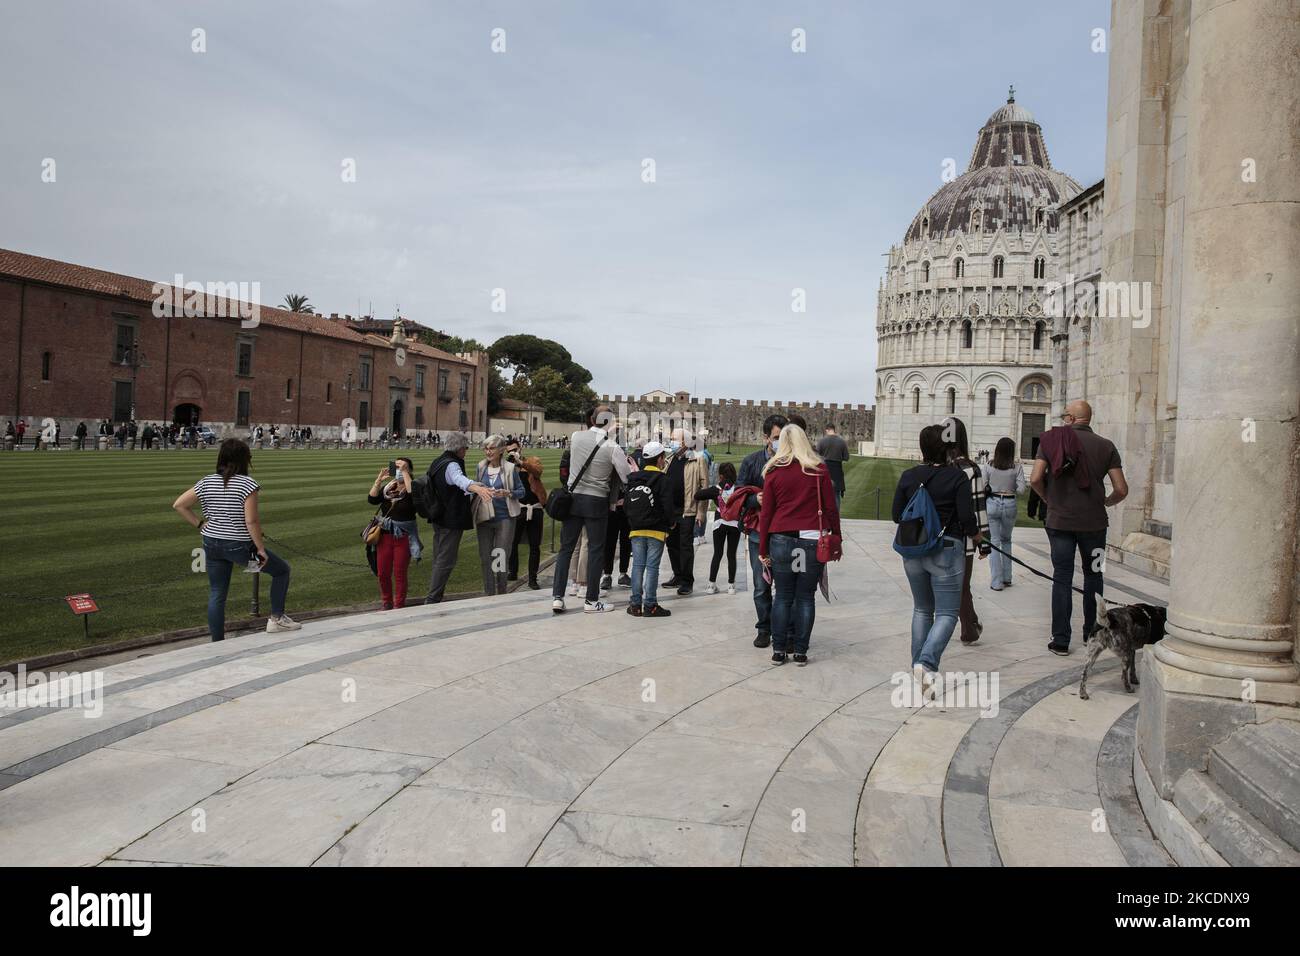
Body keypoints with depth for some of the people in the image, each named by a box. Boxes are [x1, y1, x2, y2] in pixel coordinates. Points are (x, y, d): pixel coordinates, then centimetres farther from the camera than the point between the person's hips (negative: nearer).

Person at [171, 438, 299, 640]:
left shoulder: (206, 483, 3)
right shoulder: (247, 484, -15)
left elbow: (179, 504, 4)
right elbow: (251, 521, -20)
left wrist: (200, 524, 7)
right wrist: (261, 548, -13)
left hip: (212, 545, 6)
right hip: (240, 546, -6)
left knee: (216, 595, 14)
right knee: (281, 569, 15)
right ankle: (277, 618, 14)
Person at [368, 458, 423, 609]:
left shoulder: (412, 487, -5)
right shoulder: (388, 488, 7)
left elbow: (412, 492, -29)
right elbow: (372, 499, -6)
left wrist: (404, 471, -25)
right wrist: (379, 479, -14)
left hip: (404, 537, -4)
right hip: (385, 535, 4)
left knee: (400, 574, 3)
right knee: (382, 573, 10)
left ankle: (399, 605, 16)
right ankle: (387, 603, 27)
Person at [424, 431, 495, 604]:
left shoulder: (437, 462, 11)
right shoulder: (452, 465, -20)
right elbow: (460, 479, -44)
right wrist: (477, 488, -65)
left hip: (438, 518, 10)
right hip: (452, 520, -10)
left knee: (438, 559, 18)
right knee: (446, 561, -5)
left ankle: (434, 597, 24)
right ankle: (432, 600, -6)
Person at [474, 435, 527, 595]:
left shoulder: (510, 468, -5)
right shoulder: (481, 467, 7)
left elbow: (522, 491, -1)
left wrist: (507, 493, -18)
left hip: (504, 518, -3)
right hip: (484, 518, 4)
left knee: (501, 557, 2)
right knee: (485, 557, 5)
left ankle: (501, 593, 19)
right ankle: (489, 593, 16)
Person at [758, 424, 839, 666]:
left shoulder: (773, 471, 2)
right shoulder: (819, 470, 1)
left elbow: (766, 513, 3)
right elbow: (830, 508, 1)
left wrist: (763, 549, 8)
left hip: (781, 539, 1)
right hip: (813, 540, 0)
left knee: (782, 597, 9)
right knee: (806, 598, 8)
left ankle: (779, 651, 12)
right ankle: (800, 651, 11)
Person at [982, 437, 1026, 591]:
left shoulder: (988, 467, -3)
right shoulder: (1016, 467, -3)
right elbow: (1021, 488, -7)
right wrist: (1013, 498, 12)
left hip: (992, 503, -1)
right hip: (1010, 505, 1)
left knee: (994, 541, 5)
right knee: (1006, 540, 20)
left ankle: (996, 582, 3)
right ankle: (1007, 578, 23)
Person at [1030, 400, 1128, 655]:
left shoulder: (1051, 440, -3)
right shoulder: (1106, 446, -1)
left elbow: (1035, 479, -11)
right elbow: (1121, 490, -5)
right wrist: (1105, 502, 16)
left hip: (1059, 520, -1)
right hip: (1093, 521, 1)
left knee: (1062, 579, 4)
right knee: (1093, 576, 17)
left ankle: (1060, 641, 4)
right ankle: (1091, 634, 25)